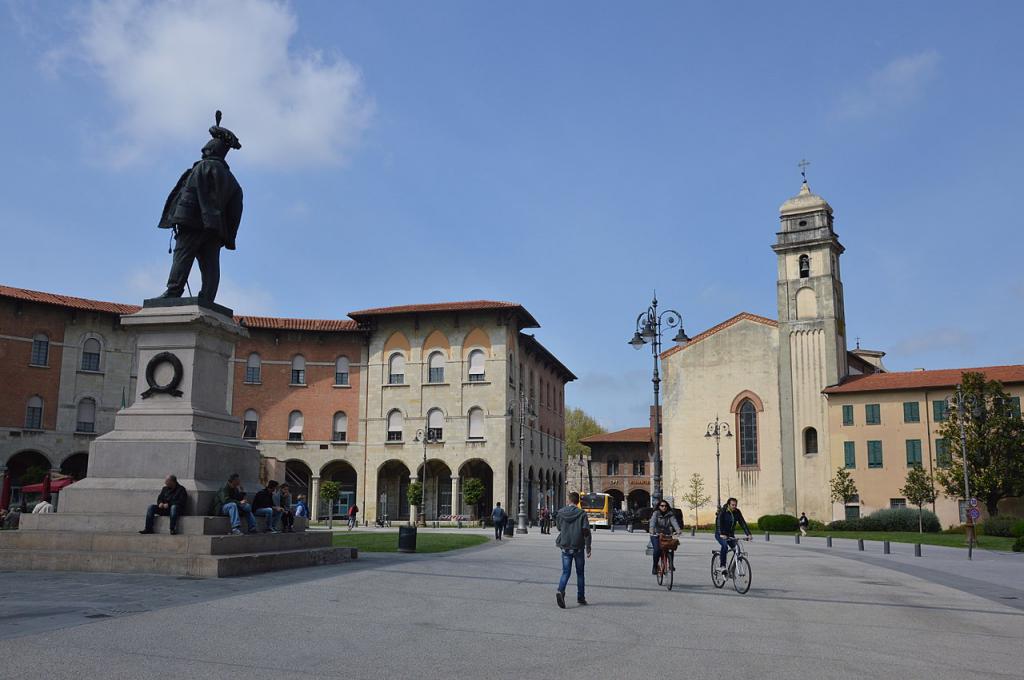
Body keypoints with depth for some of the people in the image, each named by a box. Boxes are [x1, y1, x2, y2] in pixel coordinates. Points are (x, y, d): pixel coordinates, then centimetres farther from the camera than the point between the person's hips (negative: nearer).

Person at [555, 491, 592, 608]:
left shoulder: (560, 513, 0)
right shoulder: (581, 514, -9)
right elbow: (586, 531, -11)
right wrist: (588, 548, -5)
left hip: (565, 547, 2)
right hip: (578, 547, -2)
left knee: (565, 572, 3)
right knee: (580, 573, 14)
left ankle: (560, 591, -23)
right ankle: (581, 597, 20)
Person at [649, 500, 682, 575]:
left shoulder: (670, 514, 1)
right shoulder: (655, 513, -8)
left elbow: (674, 522, -16)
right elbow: (653, 522, -24)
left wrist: (678, 530, -35)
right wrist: (652, 531, -44)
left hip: (667, 535, 3)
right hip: (656, 535, -3)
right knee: (657, 550, -21)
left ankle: (671, 565, -2)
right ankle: (655, 567, -4)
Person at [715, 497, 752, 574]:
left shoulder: (737, 512, -4)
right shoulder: (723, 511, -18)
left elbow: (743, 523, -8)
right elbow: (719, 523, -29)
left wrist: (748, 534, -21)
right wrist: (721, 534, -44)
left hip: (730, 534, 5)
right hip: (720, 535, -5)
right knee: (725, 546, -32)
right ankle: (722, 566, -24)